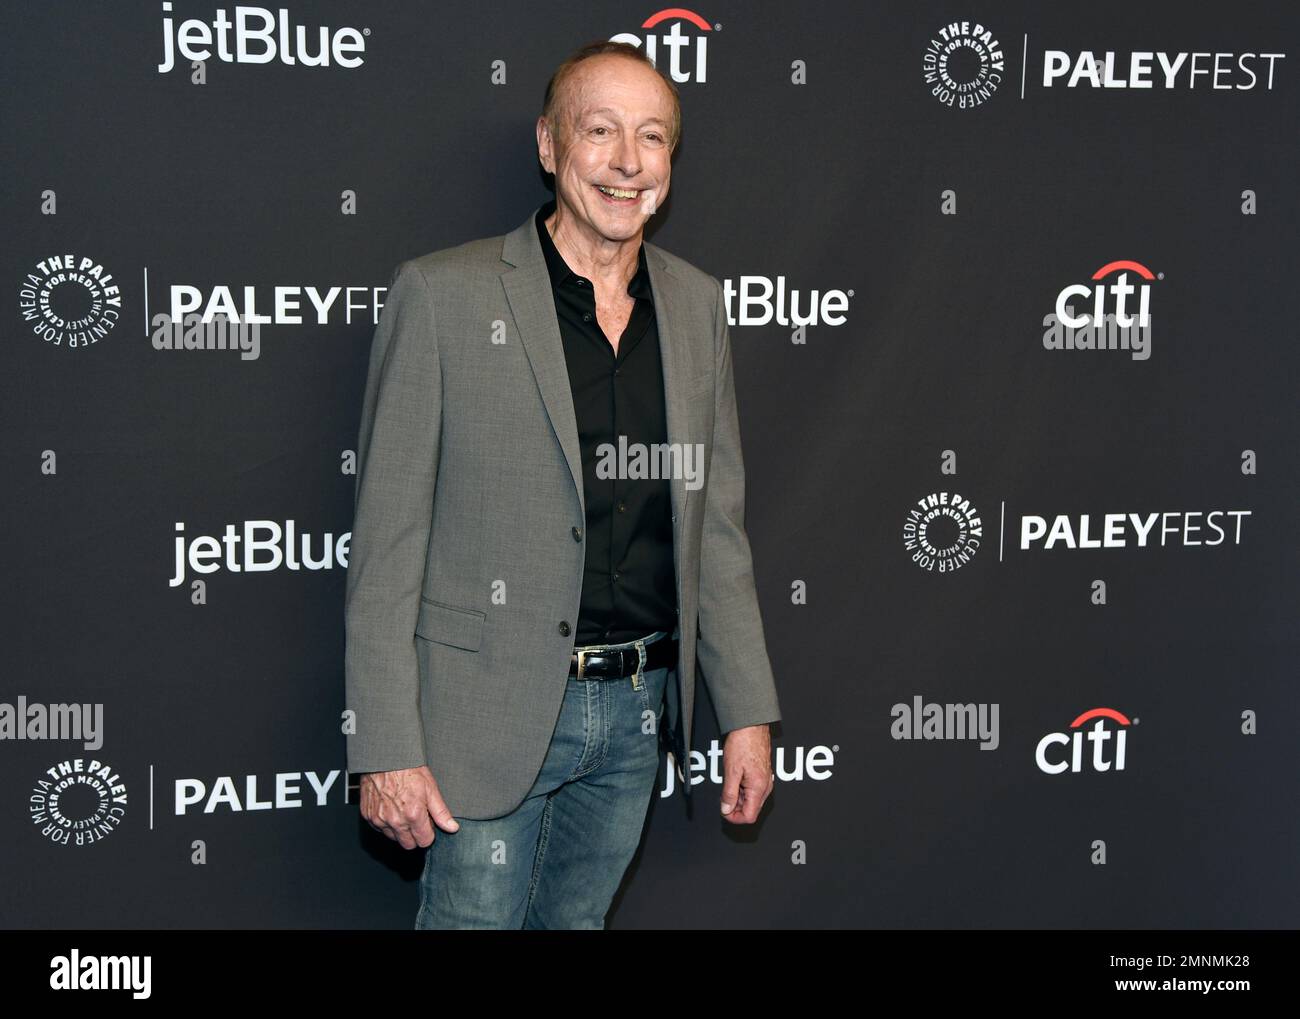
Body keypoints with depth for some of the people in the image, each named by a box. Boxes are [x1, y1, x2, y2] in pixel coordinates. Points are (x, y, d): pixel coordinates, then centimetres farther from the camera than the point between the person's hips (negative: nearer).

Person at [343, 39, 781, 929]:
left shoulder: (697, 304, 6)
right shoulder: (443, 294, -9)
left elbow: (716, 523, 11)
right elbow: (388, 539, -10)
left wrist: (749, 711, 8)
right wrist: (387, 747, -13)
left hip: (639, 713, 5)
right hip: (492, 712, -4)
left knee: (580, 917, 19)